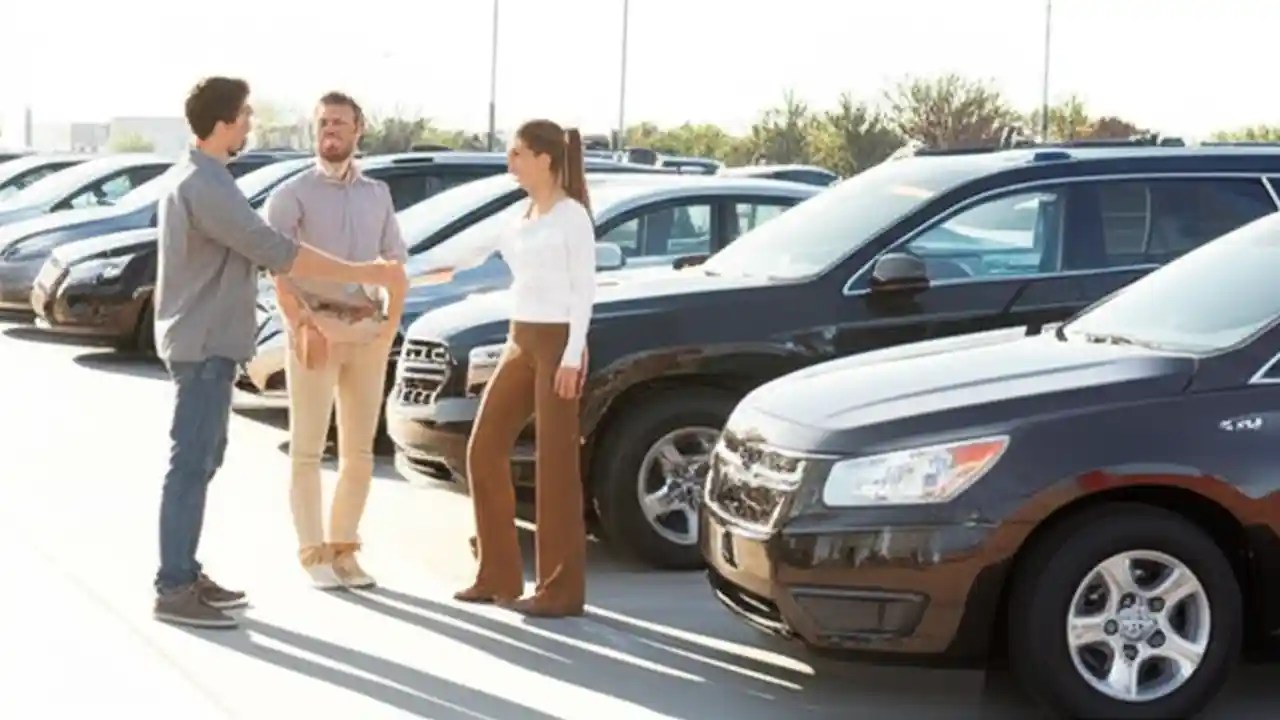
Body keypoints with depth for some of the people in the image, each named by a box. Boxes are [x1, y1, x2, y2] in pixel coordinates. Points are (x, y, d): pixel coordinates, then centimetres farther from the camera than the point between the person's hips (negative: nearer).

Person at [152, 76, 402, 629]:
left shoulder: (196, 178, 13)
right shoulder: (206, 186, -20)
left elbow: (254, 250, 19)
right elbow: (276, 252, -23)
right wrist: (364, 274, -20)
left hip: (205, 340, 10)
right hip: (203, 344, -10)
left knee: (202, 460, 14)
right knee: (191, 463, -7)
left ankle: (185, 574, 20)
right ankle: (173, 590, -3)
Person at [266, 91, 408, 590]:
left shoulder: (377, 194, 12)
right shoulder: (293, 193, -2)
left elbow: (396, 263, 14)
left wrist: (391, 324, 2)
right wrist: (302, 327, -18)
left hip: (368, 331, 4)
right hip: (316, 327, -4)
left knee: (359, 450, 7)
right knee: (308, 449, 0)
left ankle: (344, 548, 16)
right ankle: (313, 554, 5)